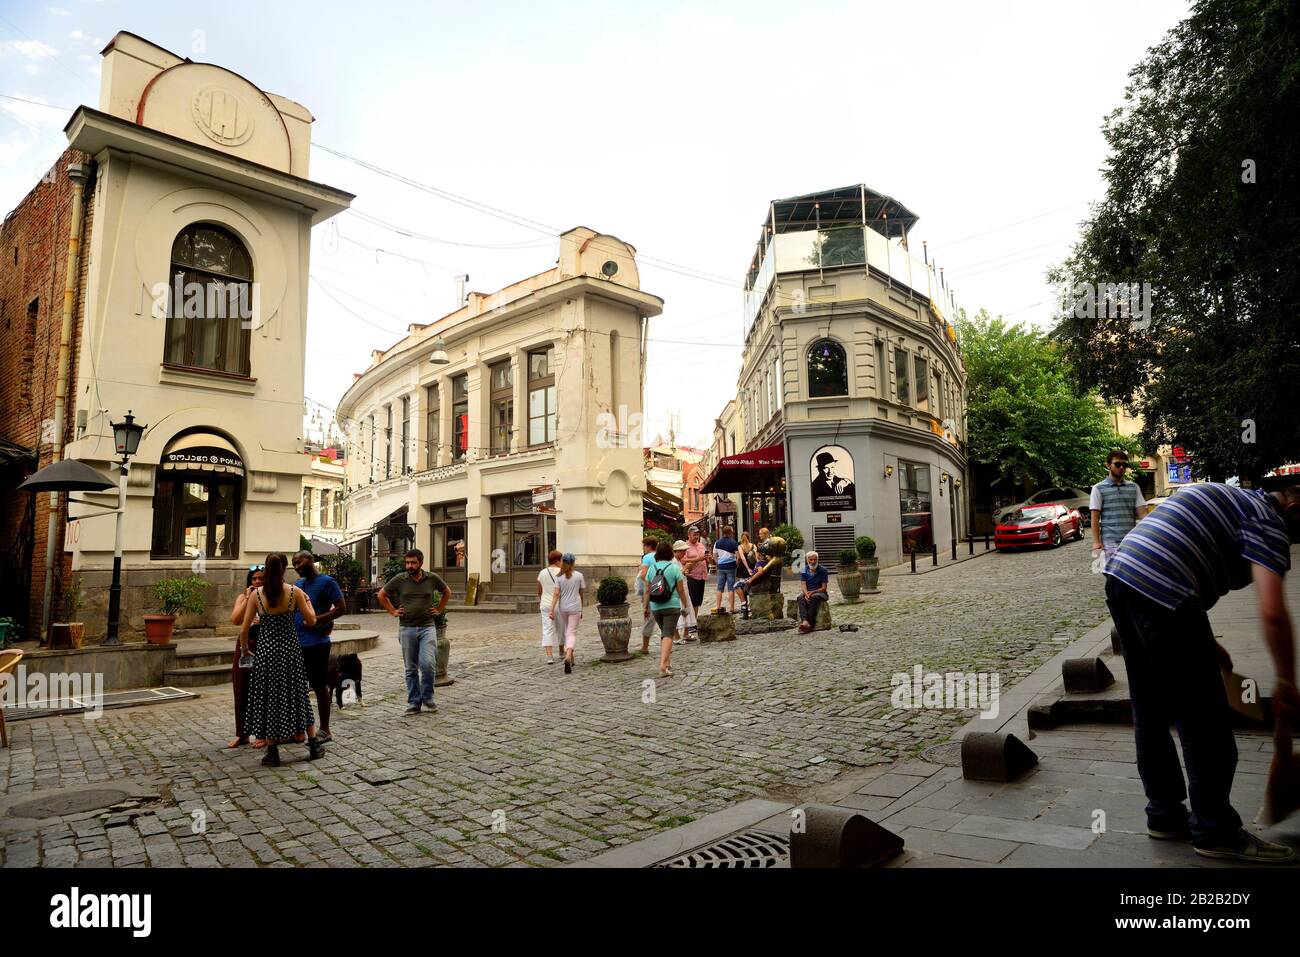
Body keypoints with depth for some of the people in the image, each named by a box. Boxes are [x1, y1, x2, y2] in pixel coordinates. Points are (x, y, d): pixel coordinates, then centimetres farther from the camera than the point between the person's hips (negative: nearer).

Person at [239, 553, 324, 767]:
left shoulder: (257, 595, -6)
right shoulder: (295, 592, -8)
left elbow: (243, 630, -3)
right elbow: (311, 621, 0)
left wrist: (244, 649, 15)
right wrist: (307, 601, 16)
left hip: (265, 652, 0)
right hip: (290, 651, 0)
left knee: (269, 699, 10)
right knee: (297, 697, 14)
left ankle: (272, 753, 14)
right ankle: (314, 745, 22)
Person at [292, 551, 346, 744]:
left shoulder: (326, 582, -9)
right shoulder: (298, 584, 12)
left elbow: (341, 609, -14)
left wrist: (315, 620, -18)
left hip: (316, 643, -7)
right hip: (296, 643, 7)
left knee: (319, 686, 1)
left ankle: (324, 731, 12)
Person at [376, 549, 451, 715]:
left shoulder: (432, 578, 0)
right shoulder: (399, 579, -2)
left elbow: (447, 592, 18)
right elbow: (381, 595, 13)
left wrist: (439, 610, 10)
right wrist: (393, 612, 6)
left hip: (427, 627, -1)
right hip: (407, 628, 1)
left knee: (428, 664, -13)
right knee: (411, 669, 7)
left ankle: (427, 698, 9)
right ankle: (413, 703, 18)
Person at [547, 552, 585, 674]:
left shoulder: (559, 577, -3)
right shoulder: (579, 576, -2)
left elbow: (556, 594, -10)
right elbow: (581, 594, 4)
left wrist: (552, 610, -11)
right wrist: (581, 609, 15)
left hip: (562, 608, 2)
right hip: (575, 608, -2)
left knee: (567, 631, 19)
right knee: (572, 633, -1)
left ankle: (570, 659, 29)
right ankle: (568, 656, -24)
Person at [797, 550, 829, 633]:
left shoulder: (823, 570, -3)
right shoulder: (804, 571, 6)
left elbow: (824, 588, -5)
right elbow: (803, 585, -4)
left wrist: (812, 592, -20)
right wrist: (806, 594, -25)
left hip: (819, 592, -3)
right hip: (807, 592, 3)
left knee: (814, 597, -37)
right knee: (800, 597, -31)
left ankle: (809, 623, -43)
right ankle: (805, 621, -50)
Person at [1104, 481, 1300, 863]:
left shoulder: (1233, 500, 29)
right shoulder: (1268, 521, 1)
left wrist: (1205, 642, 28)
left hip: (1120, 576, 10)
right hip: (1161, 594, -9)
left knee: (1150, 713, 17)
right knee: (1205, 722, 4)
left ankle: (1164, 816, 28)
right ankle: (1215, 832, 16)